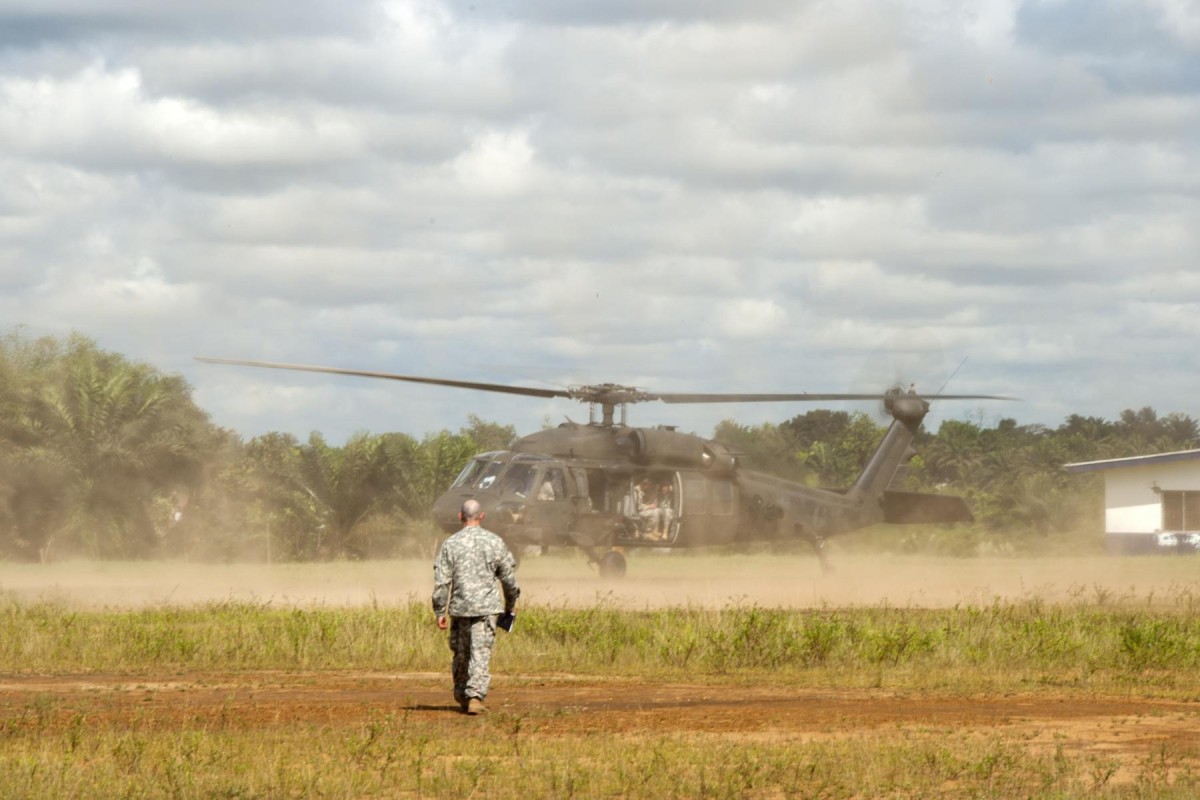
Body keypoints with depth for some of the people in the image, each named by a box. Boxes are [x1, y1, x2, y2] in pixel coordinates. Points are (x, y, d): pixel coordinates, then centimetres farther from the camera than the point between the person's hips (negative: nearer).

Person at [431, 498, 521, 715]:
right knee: (481, 654, -4)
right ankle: (475, 696, -16)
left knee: (461, 655, 14)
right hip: (486, 607, -1)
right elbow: (509, 579, 6)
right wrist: (510, 606, 19)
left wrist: (440, 612, 2)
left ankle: (462, 698, 25)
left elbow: (441, 582, -3)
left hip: (460, 608, 1)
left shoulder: (450, 544, 0)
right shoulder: (495, 542, 1)